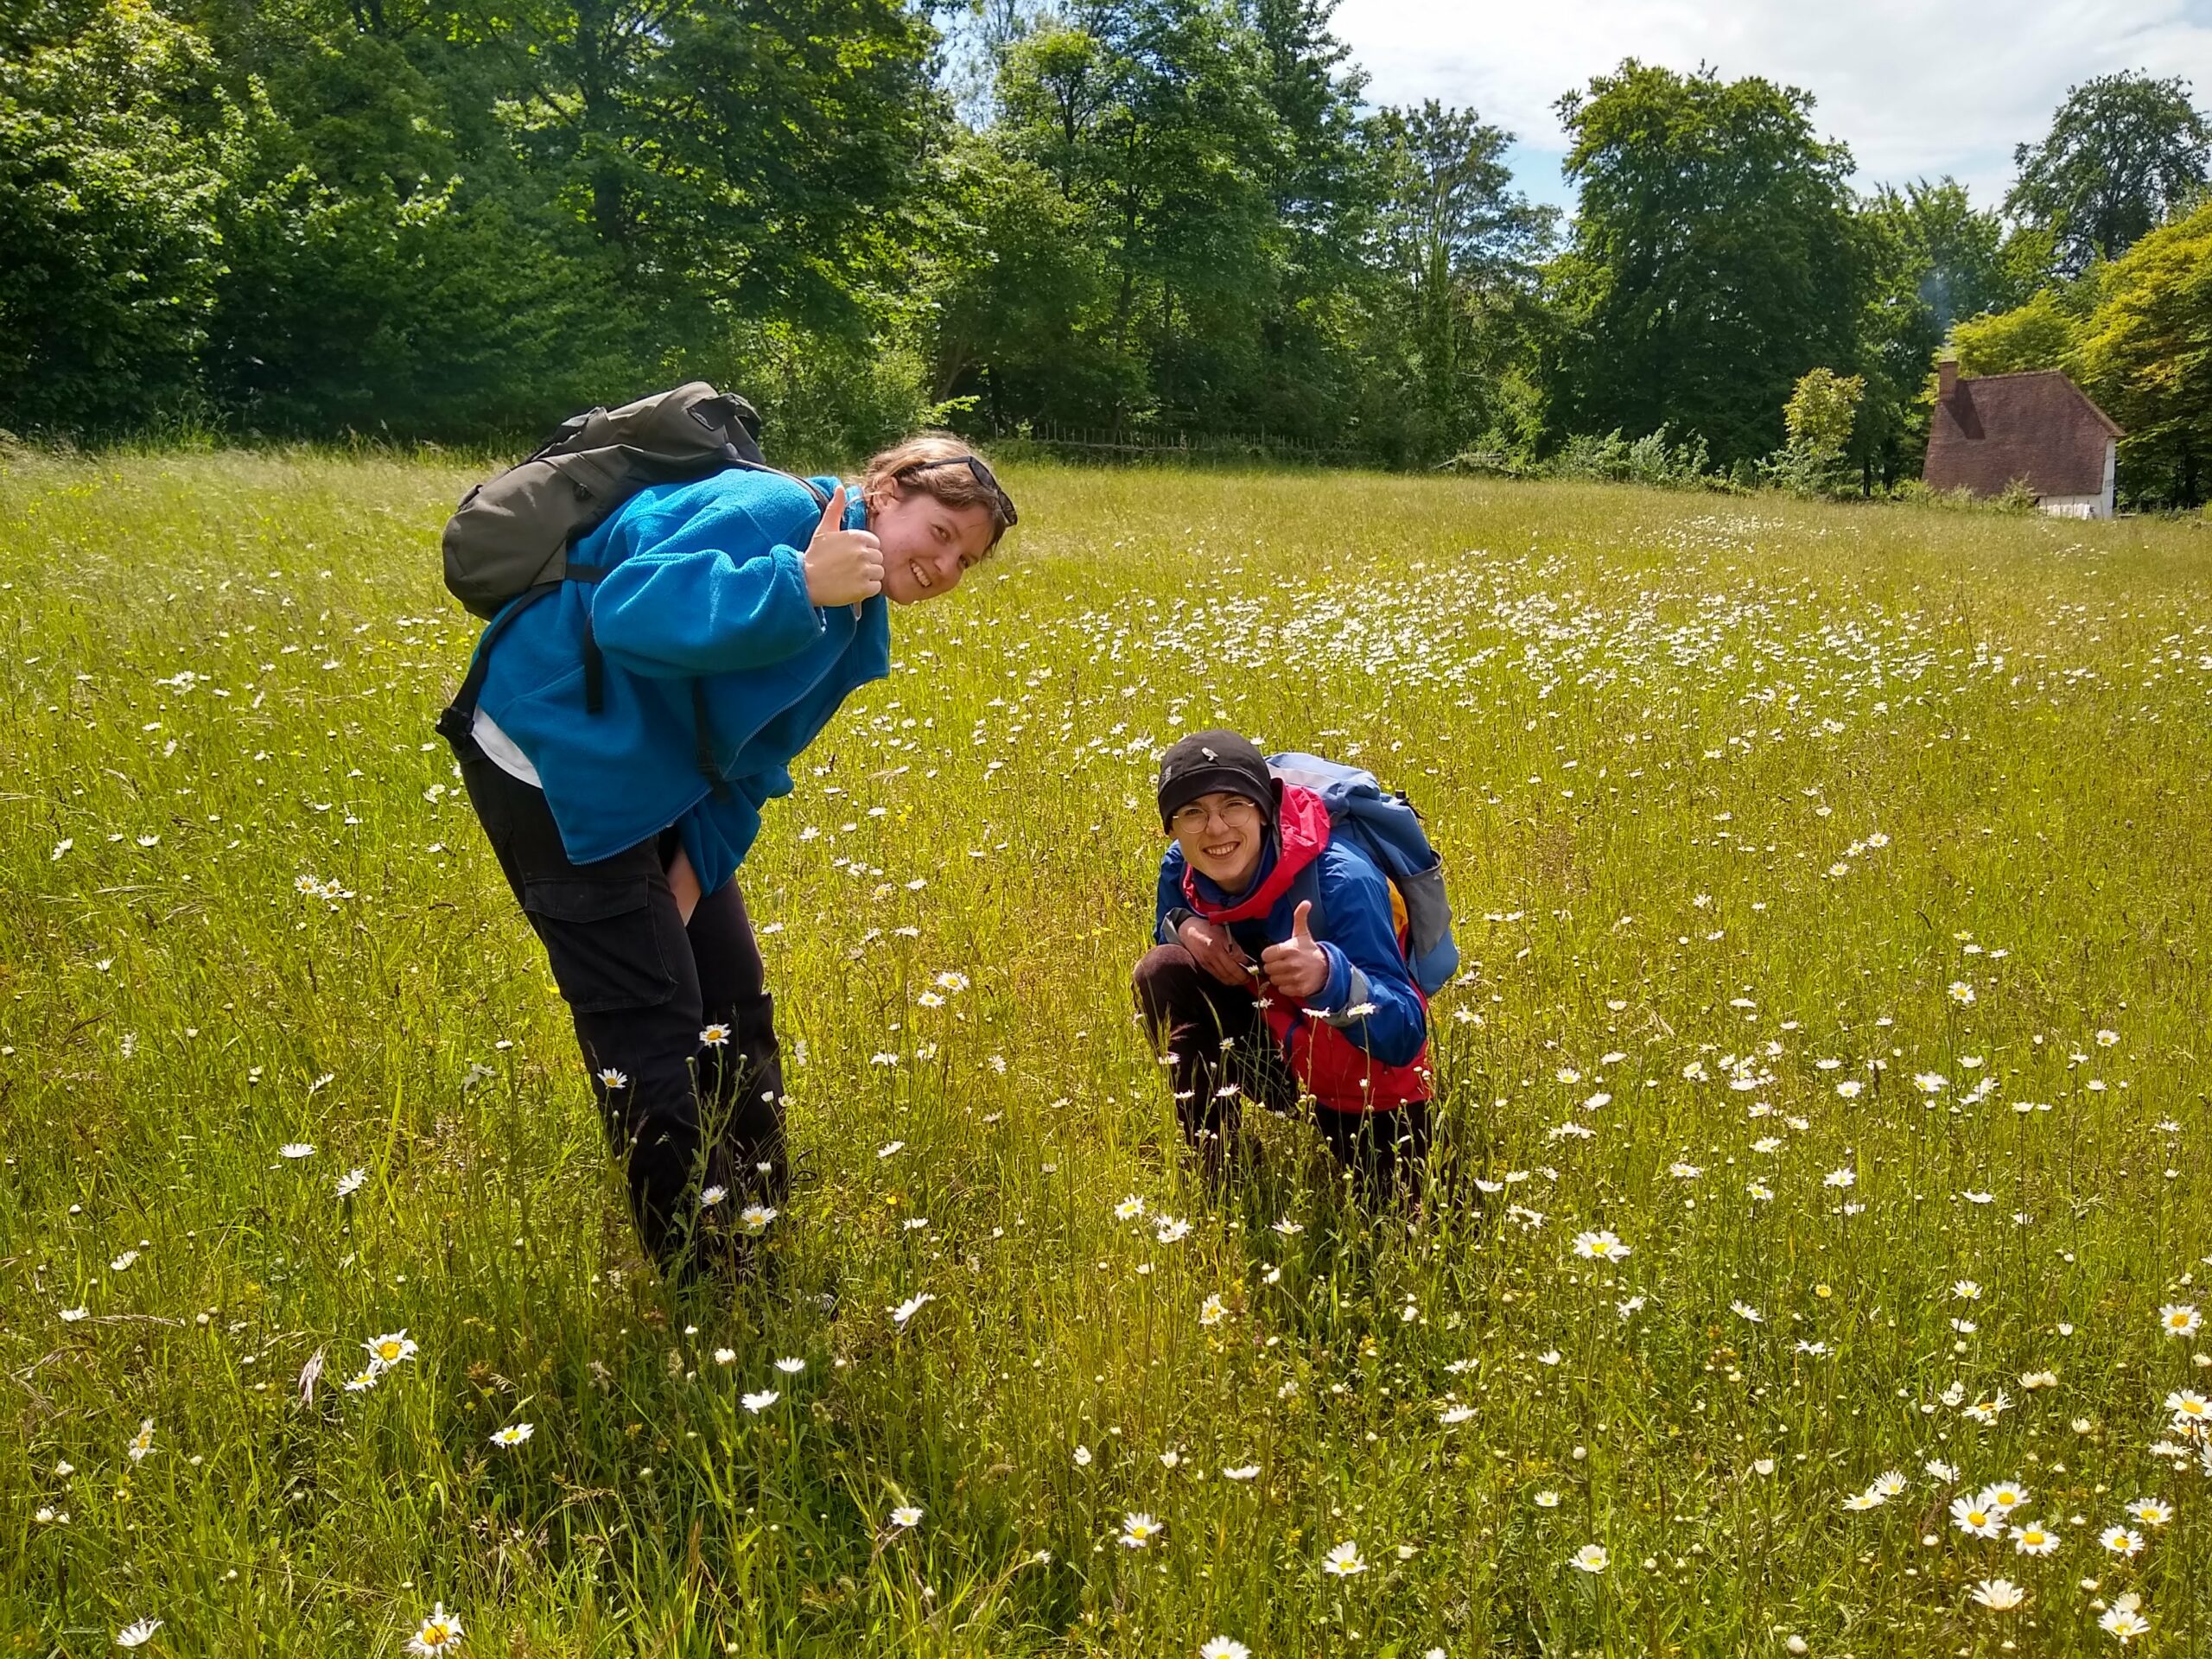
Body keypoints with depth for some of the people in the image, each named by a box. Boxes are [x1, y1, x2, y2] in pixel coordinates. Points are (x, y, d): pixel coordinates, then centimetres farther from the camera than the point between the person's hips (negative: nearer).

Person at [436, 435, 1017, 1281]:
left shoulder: (857, 624, 7)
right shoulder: (773, 511, -21)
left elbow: (754, 756, 8)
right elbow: (632, 609, -36)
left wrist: (701, 862, -4)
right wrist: (796, 586, -43)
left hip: (660, 783, 10)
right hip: (556, 760, -9)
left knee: (735, 1004, 12)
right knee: (651, 1027, -6)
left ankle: (761, 1237, 29)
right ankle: (704, 1280, 8)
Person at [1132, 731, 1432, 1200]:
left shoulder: (1341, 879, -33)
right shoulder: (1181, 869, -17)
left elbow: (1405, 1035, -34)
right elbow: (1170, 924, 7)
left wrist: (1327, 974, -55)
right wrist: (1184, 925, -19)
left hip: (1365, 1083, -3)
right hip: (1271, 1047, 4)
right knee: (1161, 972, -19)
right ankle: (1220, 1173, -8)